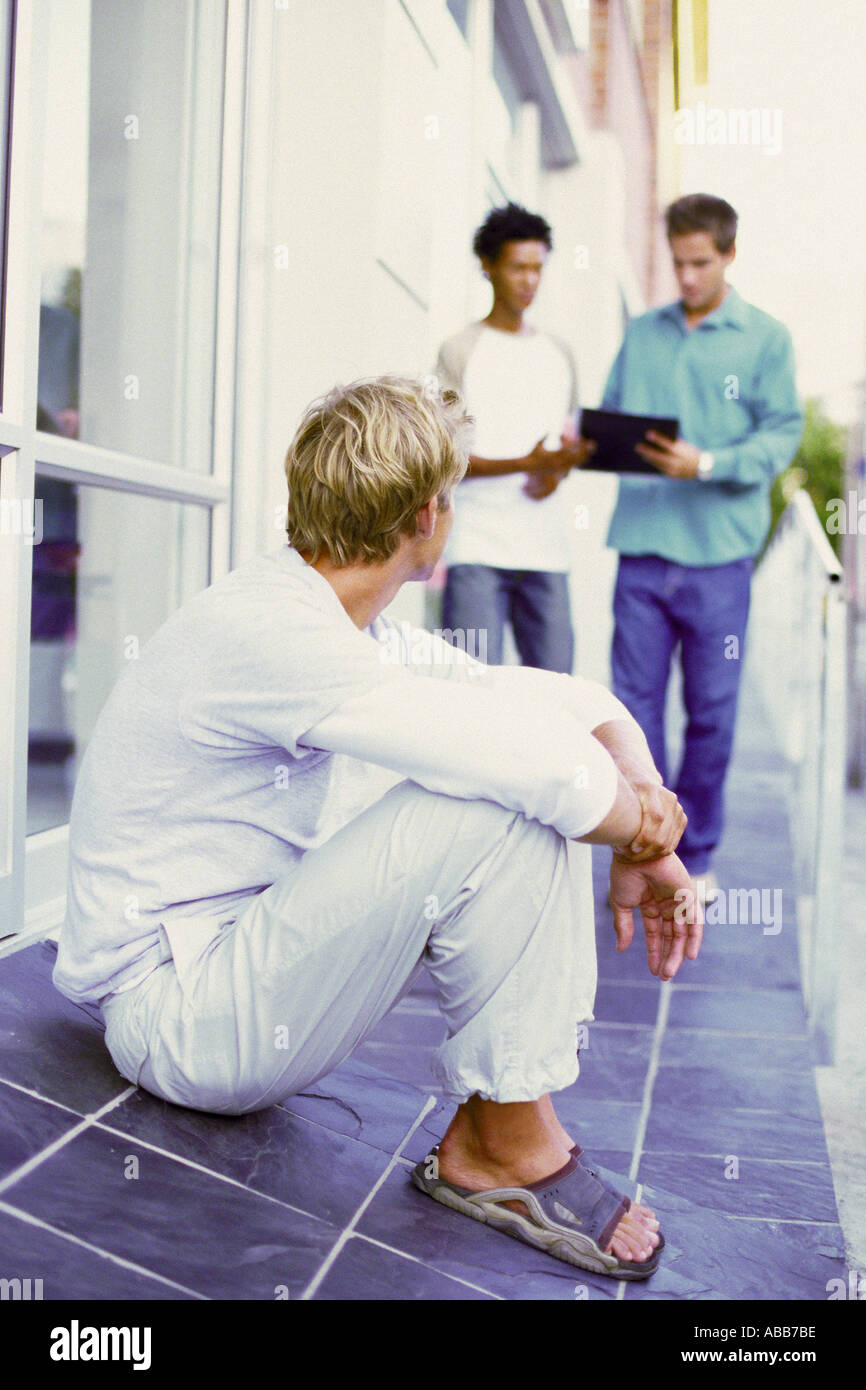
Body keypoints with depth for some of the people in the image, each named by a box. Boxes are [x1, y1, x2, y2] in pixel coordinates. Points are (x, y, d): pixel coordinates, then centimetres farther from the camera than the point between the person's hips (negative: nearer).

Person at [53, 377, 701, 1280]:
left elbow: (575, 699, 7)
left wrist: (643, 799, -12)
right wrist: (647, 838, -14)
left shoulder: (364, 633, 6)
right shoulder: (262, 630, -25)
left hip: (252, 952, 9)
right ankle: (504, 1144, -10)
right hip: (177, 1009, -9)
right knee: (505, 796, -25)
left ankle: (505, 1123, -1)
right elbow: (535, 760, -33)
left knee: (540, 786, 0)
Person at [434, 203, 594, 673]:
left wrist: (557, 472, -2)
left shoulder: (558, 354, 18)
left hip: (547, 548, 5)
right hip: (477, 547, -5)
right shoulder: (460, 352, 2)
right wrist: (525, 463, -18)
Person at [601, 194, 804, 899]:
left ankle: (697, 853, 21)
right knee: (637, 703, 4)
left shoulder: (766, 338, 4)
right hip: (641, 544, 3)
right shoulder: (642, 333, 15)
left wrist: (707, 464, -19)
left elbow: (782, 434, -4)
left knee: (711, 709, 6)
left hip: (718, 552, -2)